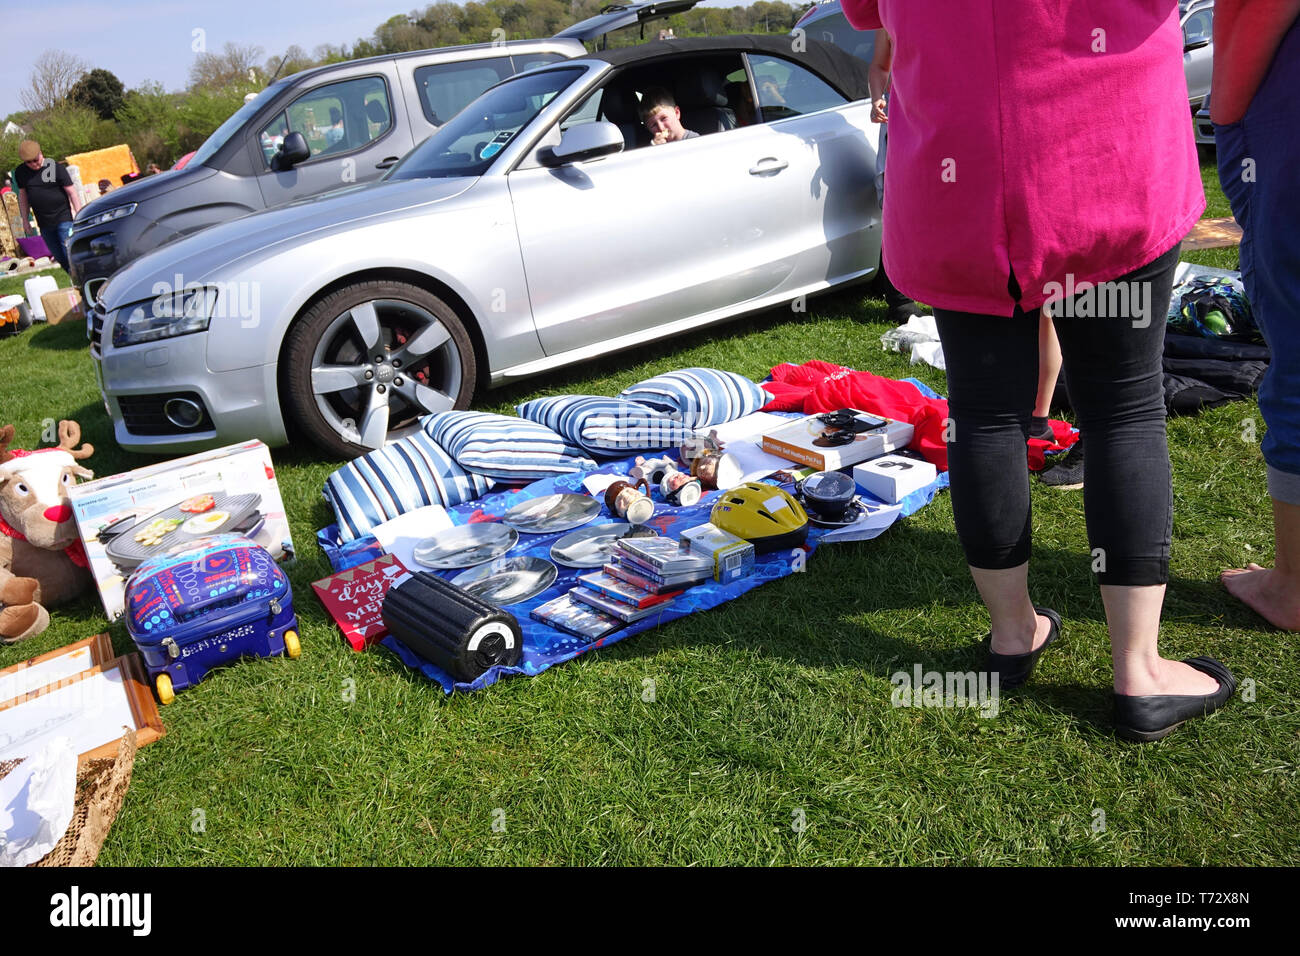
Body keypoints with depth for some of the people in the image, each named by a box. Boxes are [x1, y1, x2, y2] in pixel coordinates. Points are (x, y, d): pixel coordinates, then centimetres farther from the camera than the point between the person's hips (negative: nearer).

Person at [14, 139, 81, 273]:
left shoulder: (56, 168, -8)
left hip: (63, 218, -5)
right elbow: (23, 195, 16)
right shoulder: (21, 172, 6)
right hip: (44, 224, 5)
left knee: (70, 254, -13)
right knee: (60, 259, 7)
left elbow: (72, 192, -8)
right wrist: (25, 220, 15)